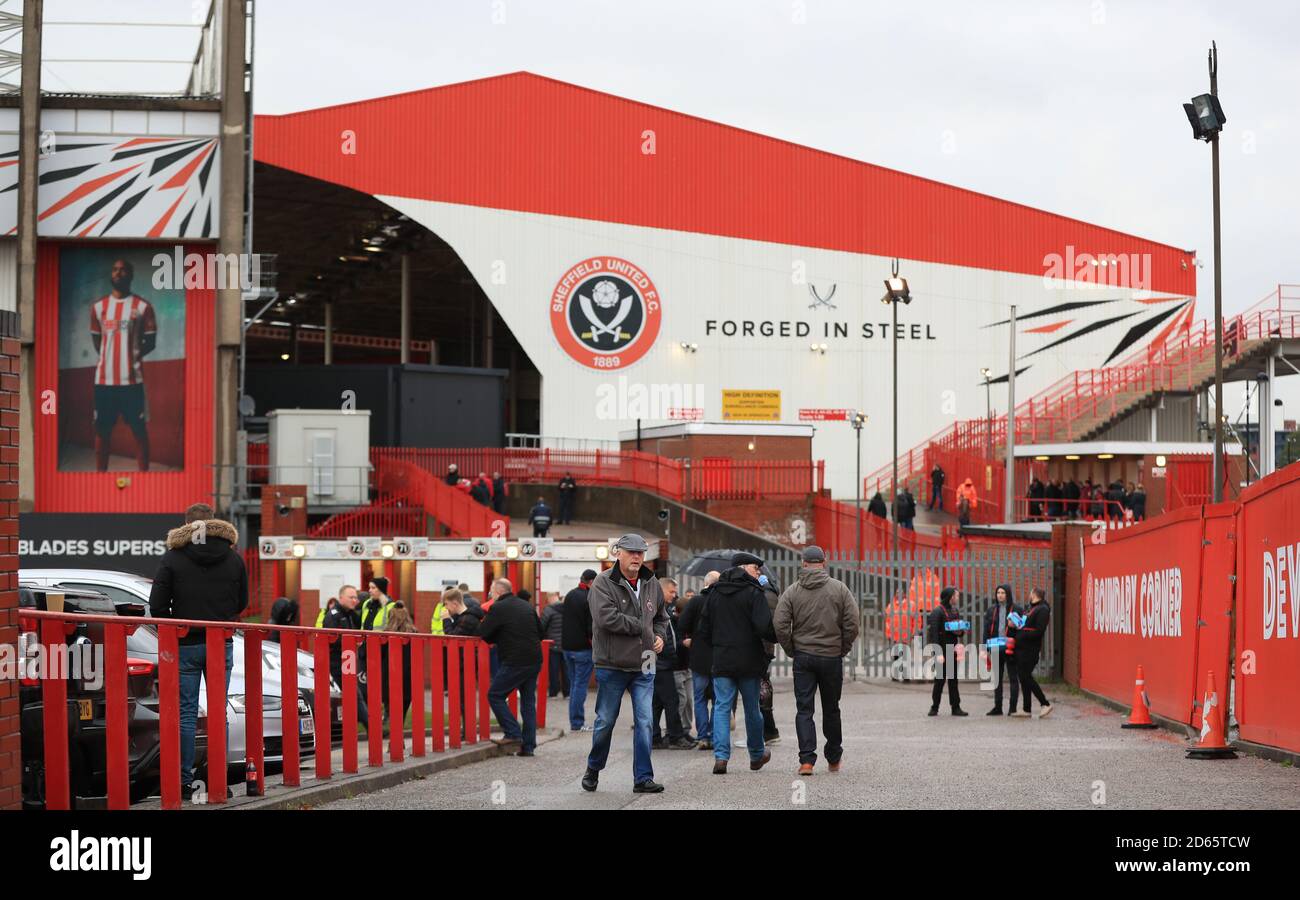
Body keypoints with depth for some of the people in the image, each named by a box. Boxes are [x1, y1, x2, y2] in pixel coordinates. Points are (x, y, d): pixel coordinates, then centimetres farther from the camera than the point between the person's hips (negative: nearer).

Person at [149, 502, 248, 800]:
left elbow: (157, 606, -6)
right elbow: (242, 602, 12)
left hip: (185, 645, -2)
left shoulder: (172, 558, -2)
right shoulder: (233, 558, 6)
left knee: (186, 713, 1)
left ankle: (185, 782, -1)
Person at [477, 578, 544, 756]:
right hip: (534, 660, 7)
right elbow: (540, 632, 23)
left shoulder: (498, 608, -7)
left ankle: (513, 734, -4)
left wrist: (495, 640, 13)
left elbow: (482, 634, -6)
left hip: (514, 662, -7)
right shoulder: (527, 606, 15)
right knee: (528, 701, 12)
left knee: (495, 696, 4)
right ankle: (528, 746, 10)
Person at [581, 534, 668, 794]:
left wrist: (659, 635, 5)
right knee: (605, 722, 7)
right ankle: (593, 770, 27)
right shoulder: (604, 583, -9)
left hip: (643, 666, 4)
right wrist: (640, 627, -15)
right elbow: (606, 617, -23)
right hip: (612, 665, -4)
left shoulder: (651, 584, 9)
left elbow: (661, 616, 26)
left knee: (644, 722, -2)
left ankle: (643, 778, 1)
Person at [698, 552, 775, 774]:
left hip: (721, 659, 3)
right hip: (749, 660, -3)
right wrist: (777, 637, 1)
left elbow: (704, 627, 11)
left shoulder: (715, 592, 8)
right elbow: (764, 627, -18)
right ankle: (757, 755, 25)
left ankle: (721, 755, -14)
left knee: (722, 707, 1)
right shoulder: (754, 593, -9)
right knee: (752, 708, 11)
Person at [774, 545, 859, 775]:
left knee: (804, 710, 1)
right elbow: (852, 623, -5)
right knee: (831, 709, 14)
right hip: (832, 657, 1)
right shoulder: (839, 589, -2)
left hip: (803, 658, -1)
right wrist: (843, 649, 6)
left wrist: (790, 650, 4)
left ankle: (807, 759, -10)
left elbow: (780, 625, -8)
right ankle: (833, 758, 24)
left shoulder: (792, 591, -2)